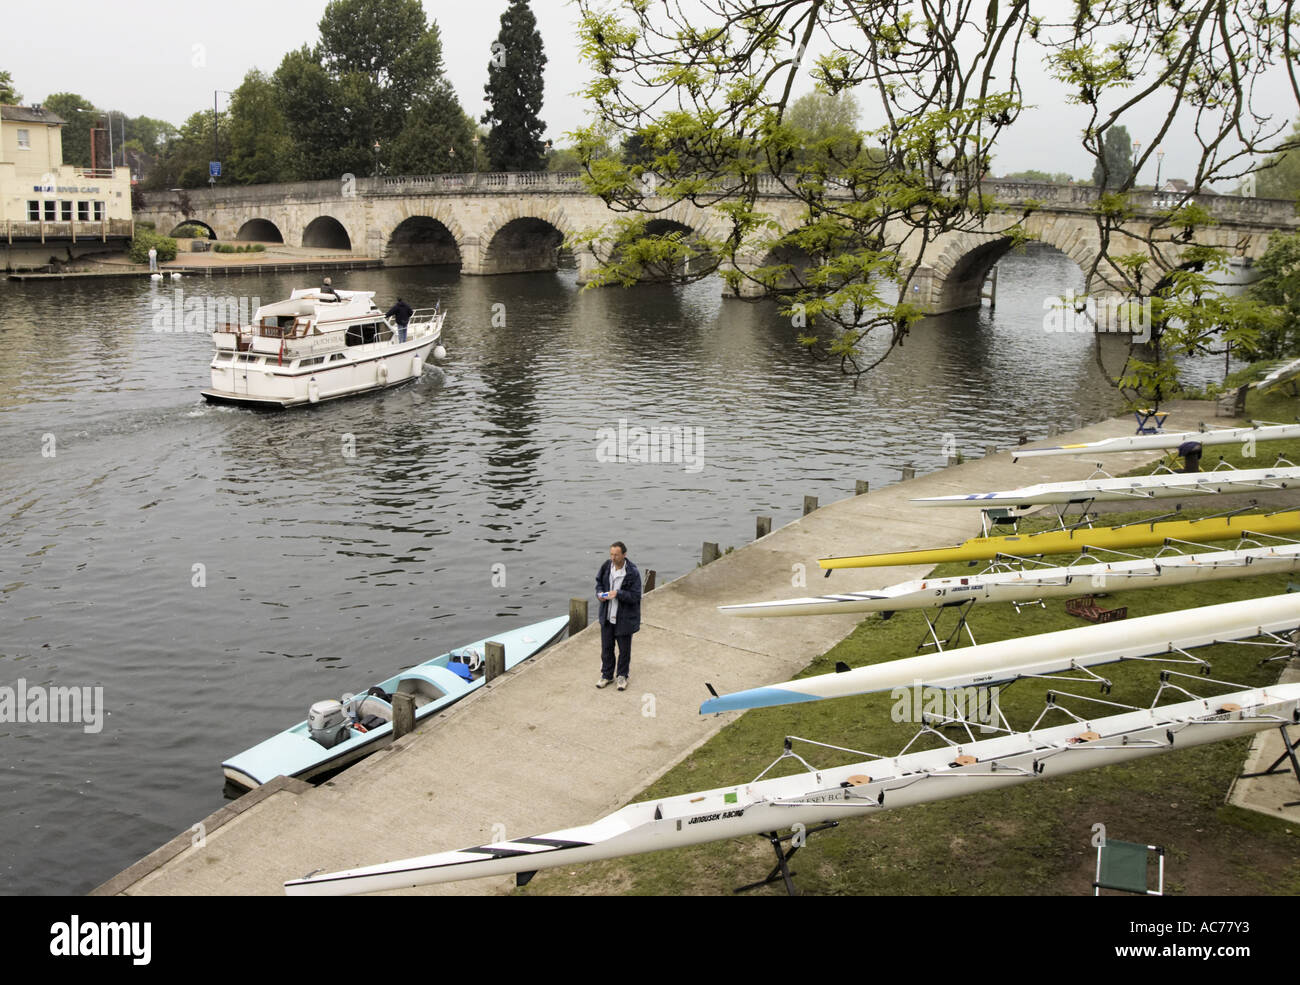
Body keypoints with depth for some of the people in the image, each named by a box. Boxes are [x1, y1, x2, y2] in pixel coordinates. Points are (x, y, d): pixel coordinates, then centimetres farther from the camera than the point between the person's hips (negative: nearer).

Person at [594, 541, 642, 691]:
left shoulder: (632, 573, -19)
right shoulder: (606, 567, -4)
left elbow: (635, 596, -17)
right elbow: (599, 582, 14)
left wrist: (618, 593, -28)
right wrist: (599, 593, -7)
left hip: (624, 618, -4)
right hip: (607, 616, 4)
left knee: (624, 649, 11)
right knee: (606, 647, 15)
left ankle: (622, 676, 31)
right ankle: (607, 675, 32)